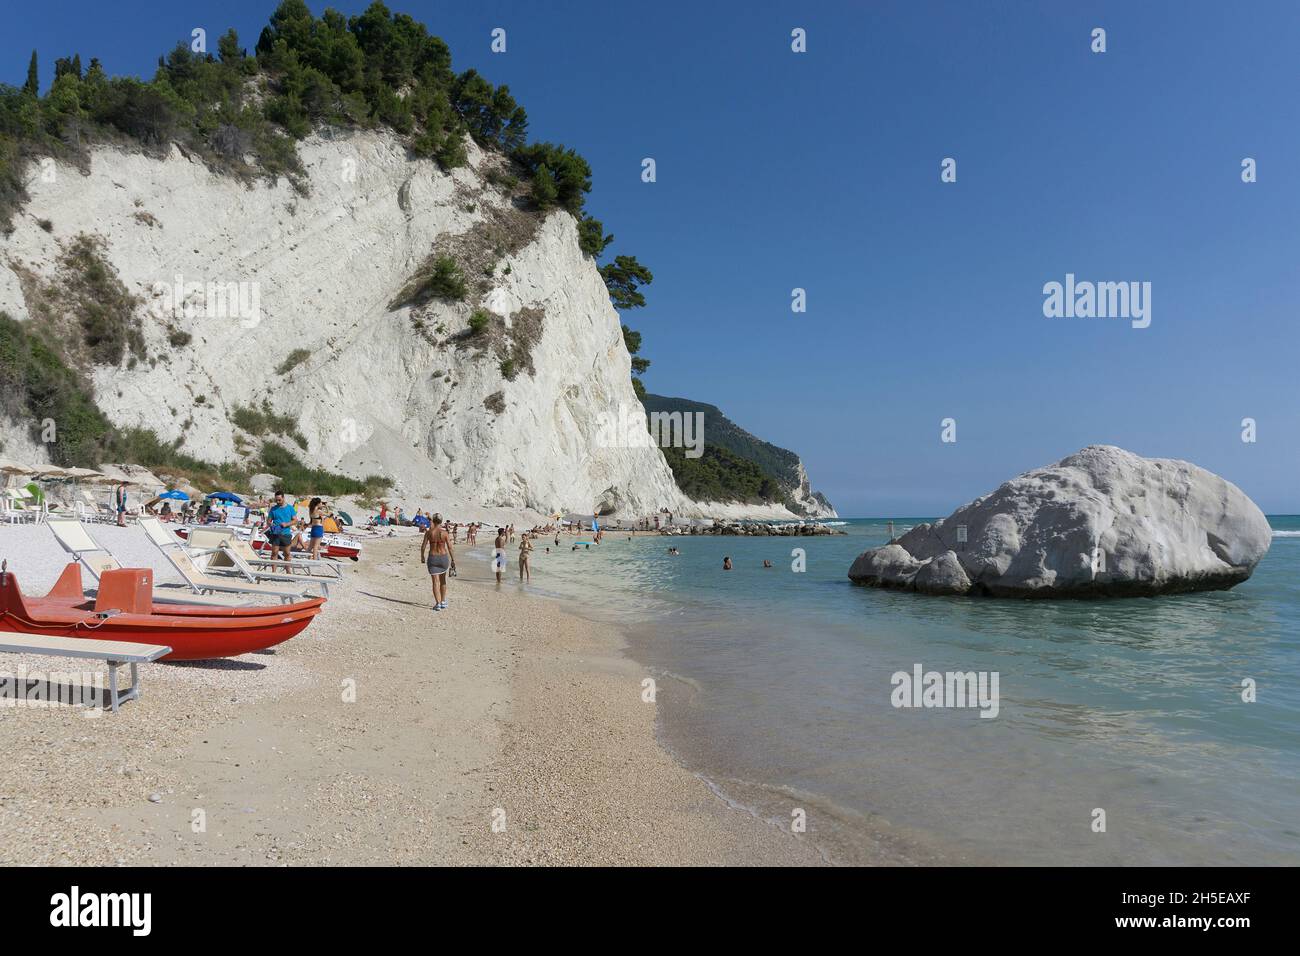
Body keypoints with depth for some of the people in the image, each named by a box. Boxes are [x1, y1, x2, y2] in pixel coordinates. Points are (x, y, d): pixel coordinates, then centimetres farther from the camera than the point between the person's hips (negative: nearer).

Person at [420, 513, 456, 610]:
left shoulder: (429, 532, -6)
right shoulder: (445, 533, -8)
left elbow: (423, 546, -1)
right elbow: (450, 548, -9)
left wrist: (422, 556, 16)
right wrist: (453, 561, -2)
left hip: (432, 558, -1)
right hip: (444, 558, 1)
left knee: (435, 582, 1)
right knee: (443, 580, 21)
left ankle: (438, 604, -9)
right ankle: (443, 602, 26)